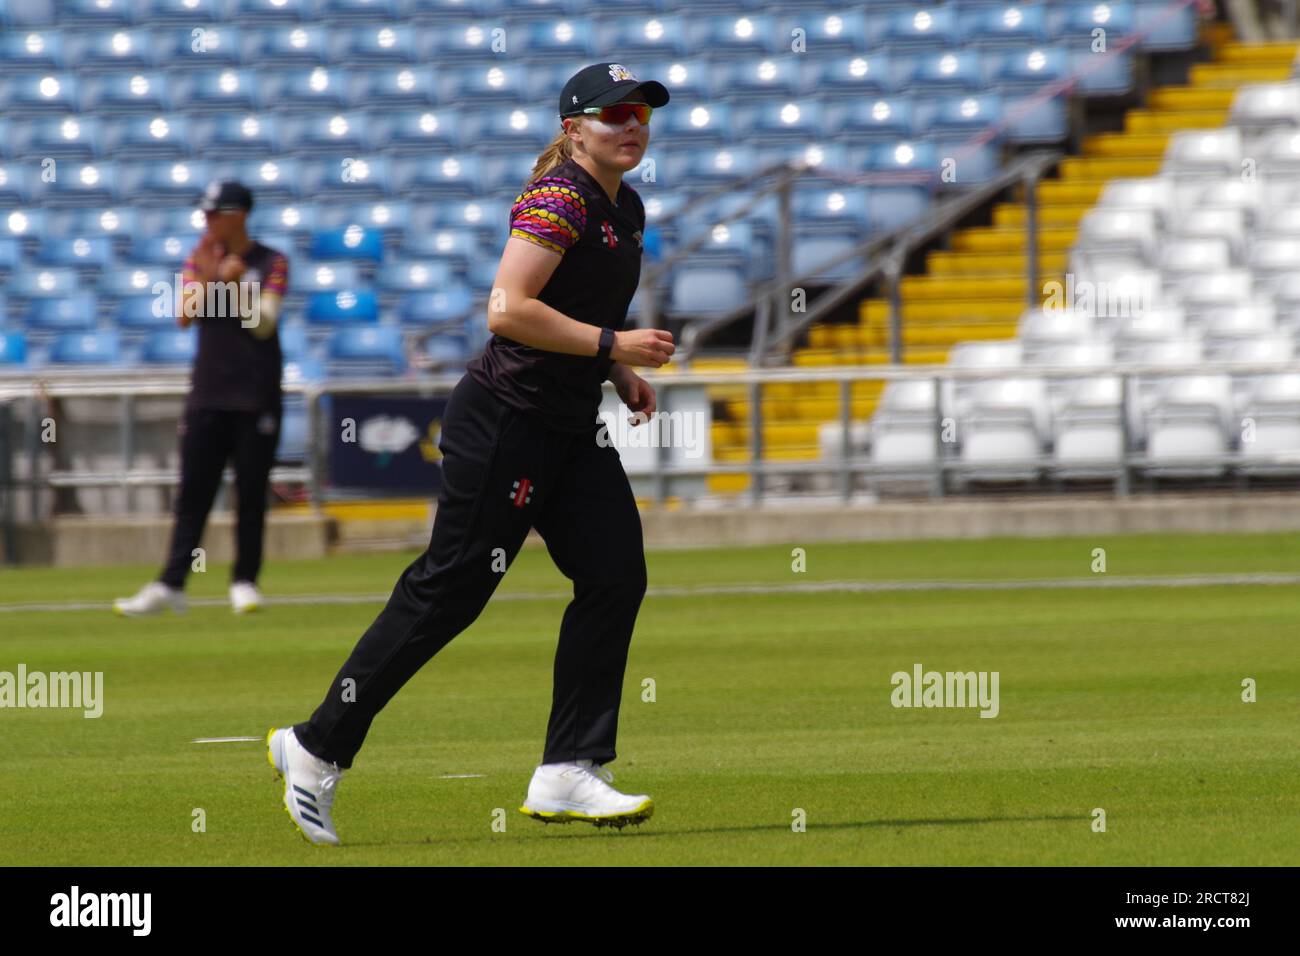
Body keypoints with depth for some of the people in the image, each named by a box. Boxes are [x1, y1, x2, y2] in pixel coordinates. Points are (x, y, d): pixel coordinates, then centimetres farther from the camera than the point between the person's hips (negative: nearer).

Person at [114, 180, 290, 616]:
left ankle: (245, 581, 10)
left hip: (256, 395, -3)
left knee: (251, 492, 1)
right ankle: (170, 585, -4)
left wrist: (235, 284, -21)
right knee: (193, 492, 0)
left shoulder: (272, 263, -1)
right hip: (208, 392, 3)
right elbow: (183, 316, -3)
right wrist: (207, 279, -16)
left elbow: (263, 323, -10)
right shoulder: (199, 259, 9)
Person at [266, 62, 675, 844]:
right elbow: (508, 310, -25)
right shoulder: (559, 198, -15)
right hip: (506, 419, -9)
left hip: (571, 429, 9)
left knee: (616, 574, -1)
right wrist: (610, 344, -22)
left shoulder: (627, 208, 14)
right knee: (451, 588, -6)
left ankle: (567, 776, 2)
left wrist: (621, 374, 13)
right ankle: (319, 749, 4)